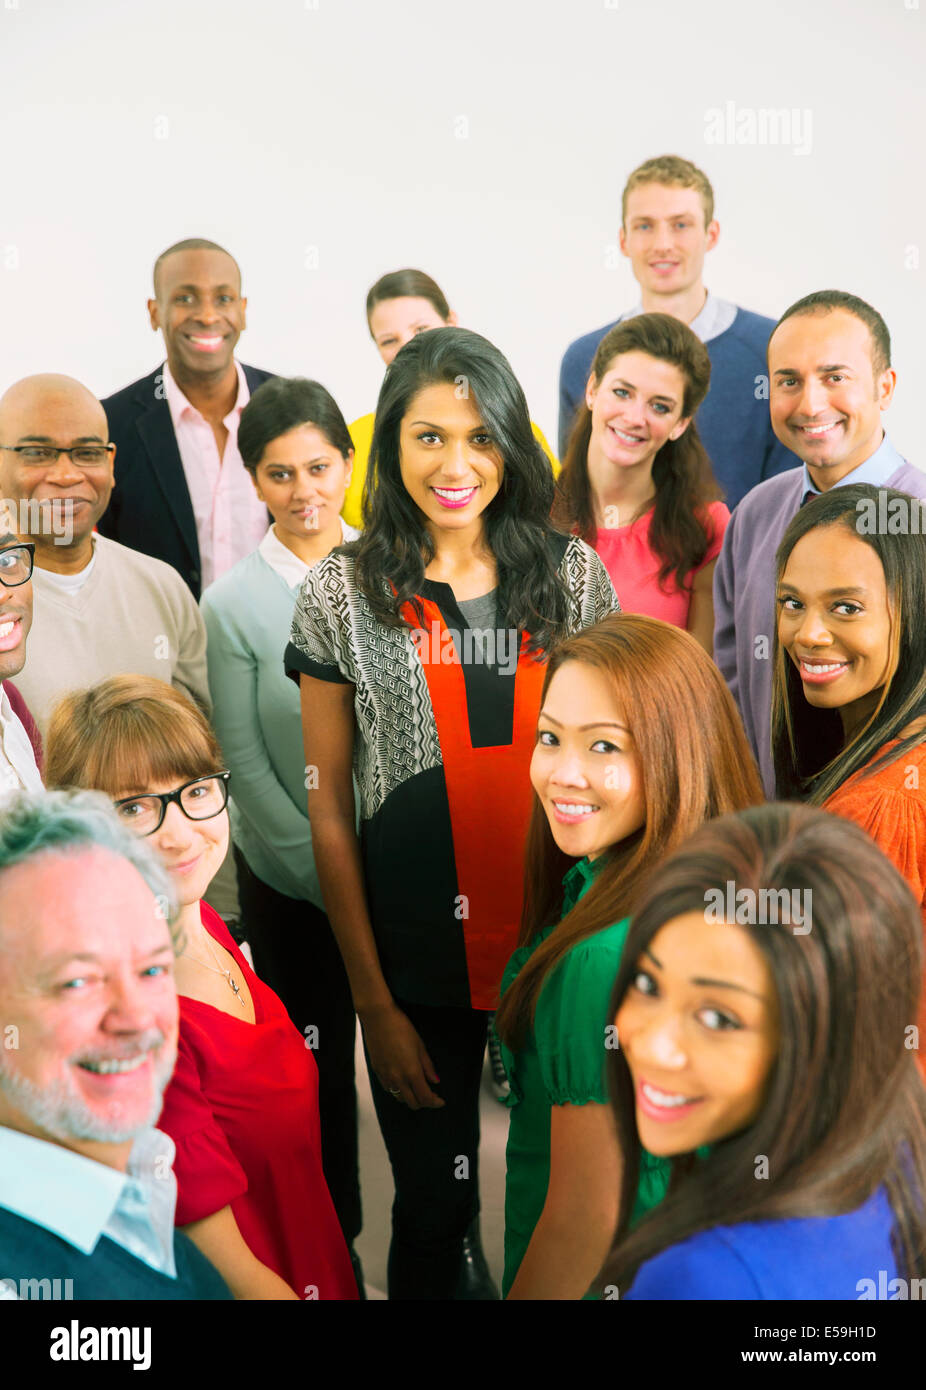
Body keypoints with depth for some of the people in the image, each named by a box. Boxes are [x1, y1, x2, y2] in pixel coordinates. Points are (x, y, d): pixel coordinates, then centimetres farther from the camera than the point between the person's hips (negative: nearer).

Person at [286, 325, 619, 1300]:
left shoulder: (571, 572, -2)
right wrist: (373, 1002, -6)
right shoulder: (341, 595, -7)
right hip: (415, 954, -1)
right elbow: (329, 810, -4)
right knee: (433, 1207, 14)